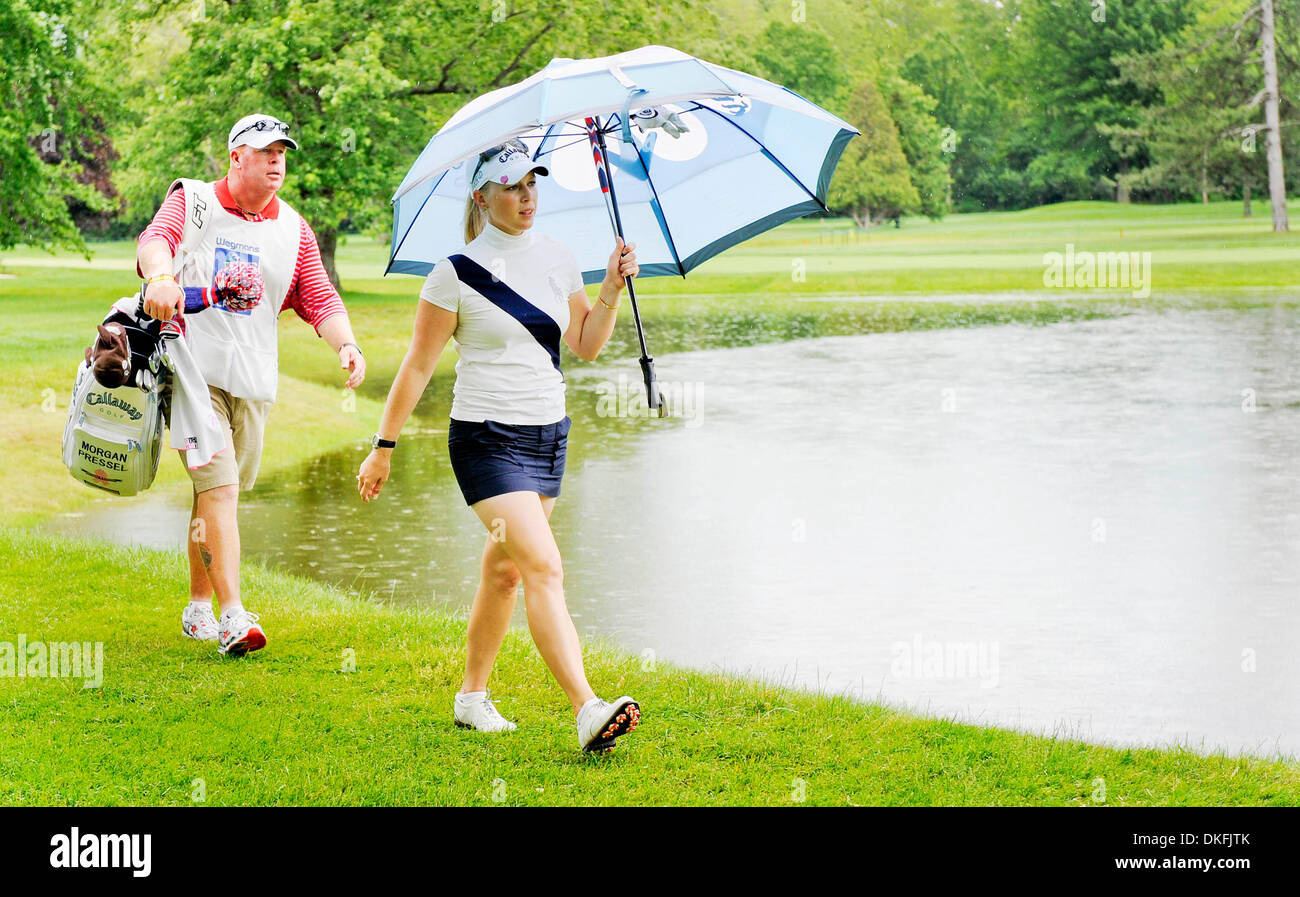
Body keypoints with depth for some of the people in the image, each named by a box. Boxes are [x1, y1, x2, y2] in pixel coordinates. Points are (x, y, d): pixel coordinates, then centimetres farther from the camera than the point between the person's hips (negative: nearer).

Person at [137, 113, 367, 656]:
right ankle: (232, 616, -17)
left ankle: (198, 607, 25)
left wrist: (346, 344, -12)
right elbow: (155, 240, -18)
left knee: (217, 492, 11)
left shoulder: (293, 229, 11)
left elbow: (320, 300, 8)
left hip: (252, 379, 4)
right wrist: (160, 275, -41)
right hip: (193, 368, -4)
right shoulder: (191, 201, 1)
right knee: (219, 487, -14)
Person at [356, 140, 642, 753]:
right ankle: (587, 712, -26)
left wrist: (613, 287, -2)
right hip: (487, 440, -6)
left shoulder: (557, 260, 7)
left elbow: (587, 345, 13)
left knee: (505, 570, 14)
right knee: (545, 569, -18)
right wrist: (383, 448, -2)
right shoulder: (457, 273, -9)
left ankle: (472, 696, 29)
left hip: (548, 434, 6)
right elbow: (417, 366, -4)